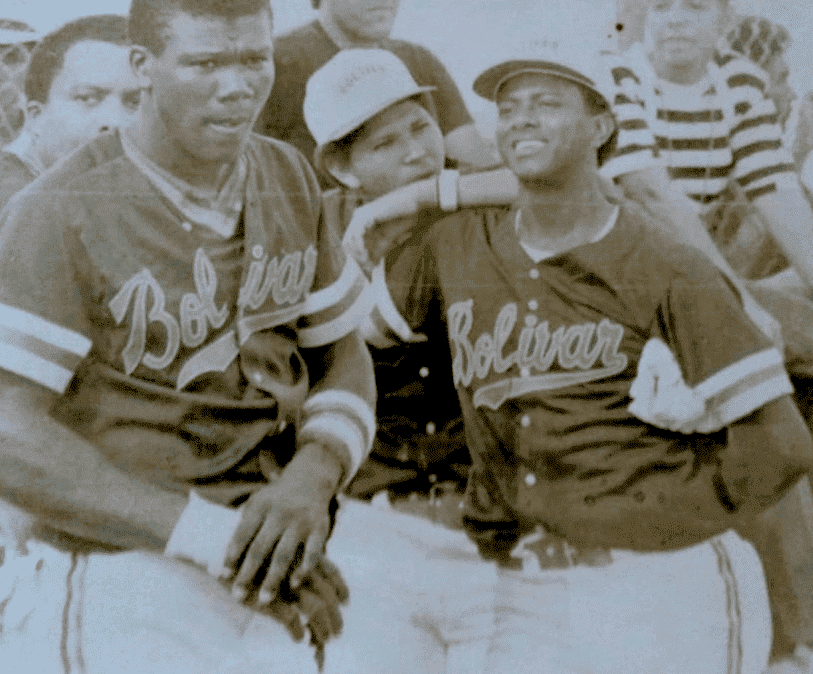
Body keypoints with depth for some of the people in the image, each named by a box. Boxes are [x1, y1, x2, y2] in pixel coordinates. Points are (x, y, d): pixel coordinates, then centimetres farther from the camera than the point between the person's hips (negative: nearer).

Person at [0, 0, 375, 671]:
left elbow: (343, 358, 9)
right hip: (124, 567, -5)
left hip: (269, 563, 5)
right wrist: (208, 536, -21)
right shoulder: (60, 213, -12)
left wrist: (310, 480, -12)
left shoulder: (289, 178, 6)